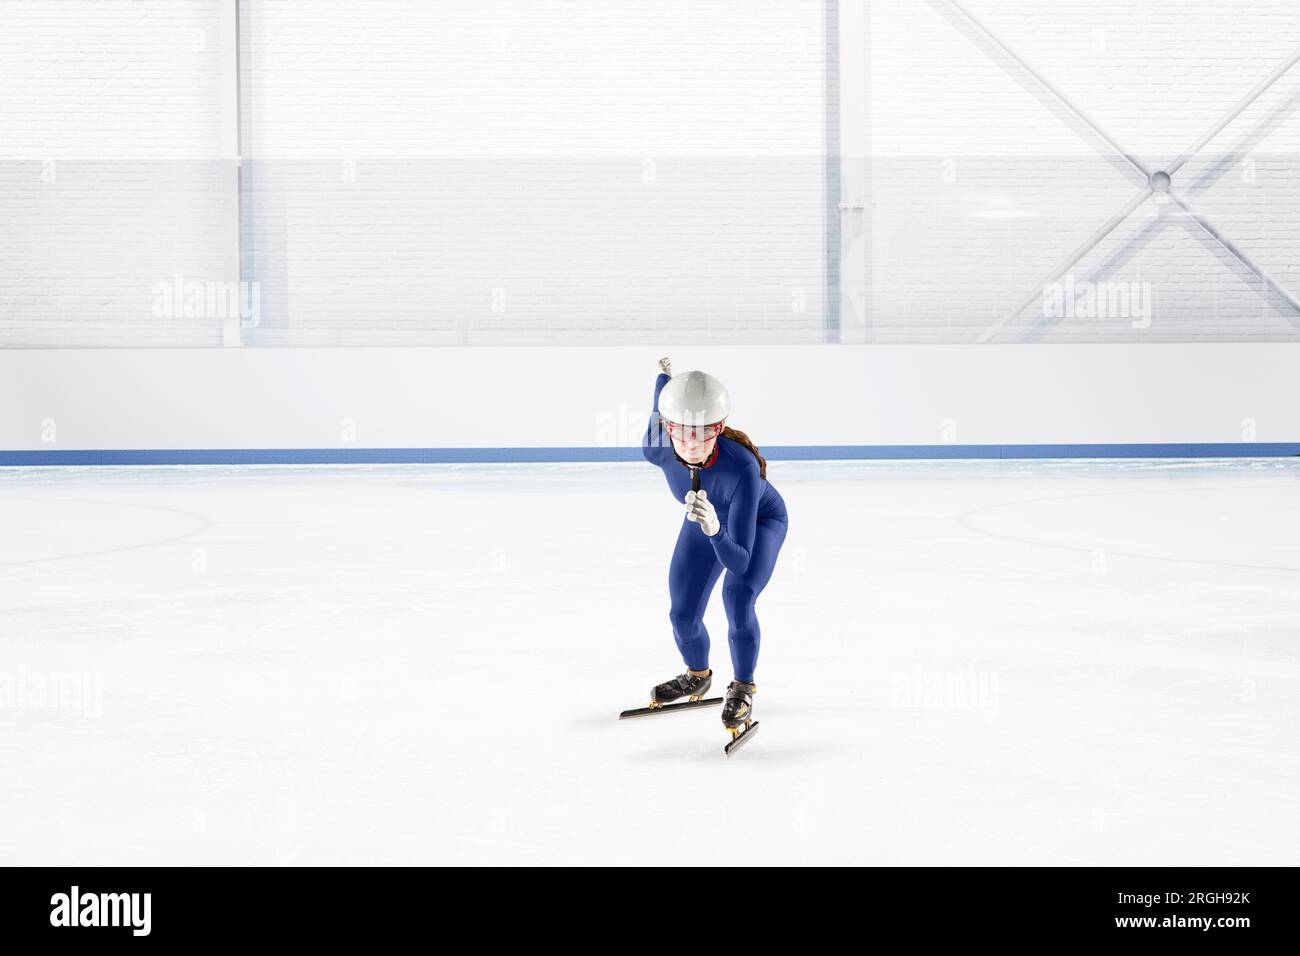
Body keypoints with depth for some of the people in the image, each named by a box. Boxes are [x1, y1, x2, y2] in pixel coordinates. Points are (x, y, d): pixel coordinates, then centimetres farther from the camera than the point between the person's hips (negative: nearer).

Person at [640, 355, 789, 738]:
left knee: (738, 598, -25)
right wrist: (664, 375, 16)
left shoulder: (742, 467, -46)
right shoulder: (659, 449, -34)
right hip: (705, 519, 4)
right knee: (682, 616, 4)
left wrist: (715, 530, -65)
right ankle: (698, 675, 39)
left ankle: (743, 688, 1)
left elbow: (739, 562, -45)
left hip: (761, 521, -4)